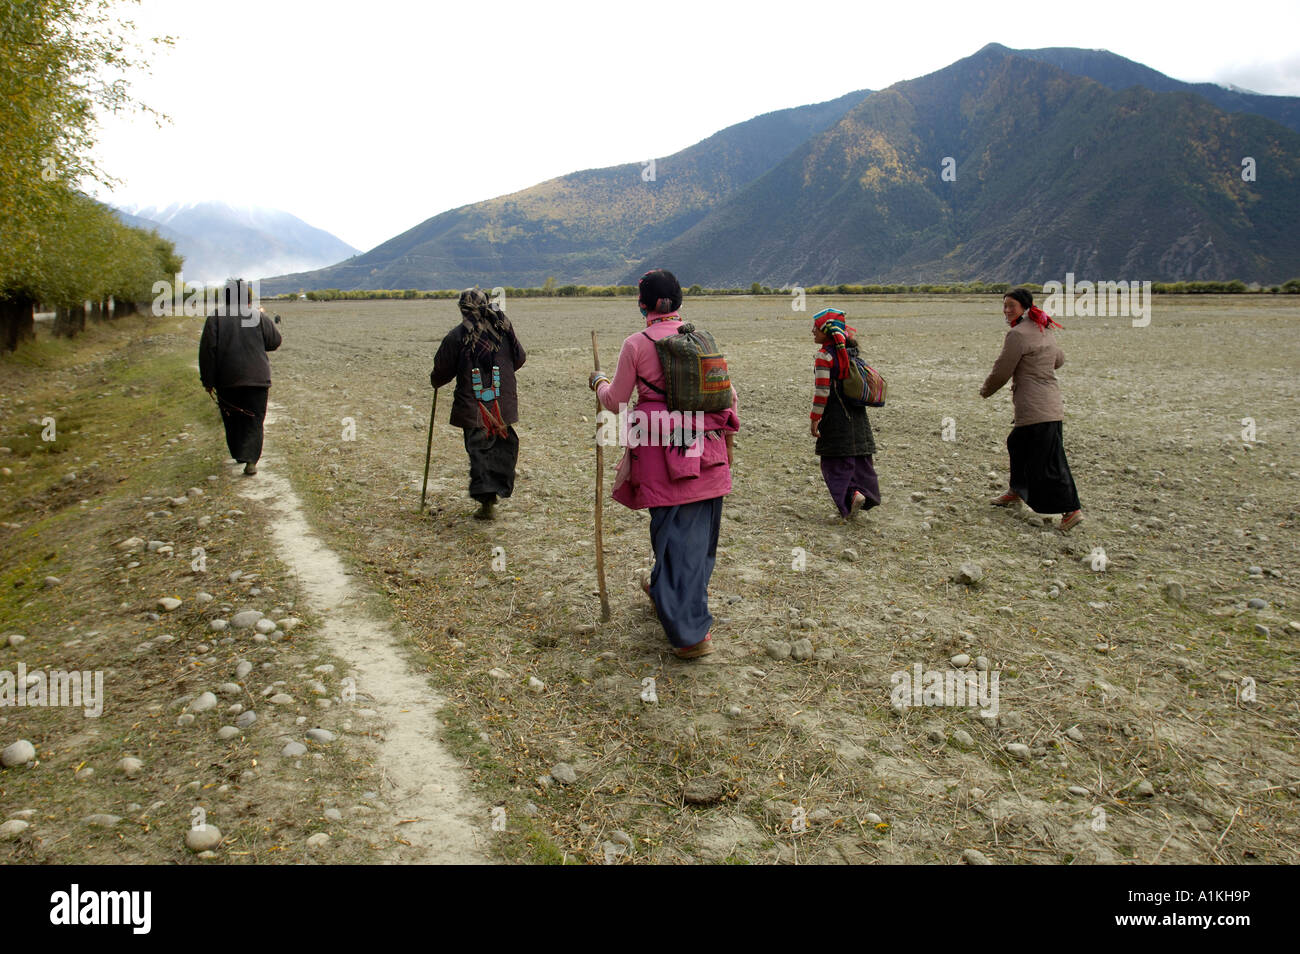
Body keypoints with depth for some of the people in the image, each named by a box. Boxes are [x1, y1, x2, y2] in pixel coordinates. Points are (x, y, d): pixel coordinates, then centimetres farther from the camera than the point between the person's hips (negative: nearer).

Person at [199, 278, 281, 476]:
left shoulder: (216, 317, -2)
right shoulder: (258, 316, -3)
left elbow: (207, 350, -5)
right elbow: (275, 342, 6)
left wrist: (208, 381, 0)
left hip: (226, 380, 1)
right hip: (257, 378, -1)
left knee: (232, 420, 17)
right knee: (254, 421, 2)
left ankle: (238, 454, 27)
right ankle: (250, 460, -12)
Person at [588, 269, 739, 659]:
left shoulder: (637, 344, -6)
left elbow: (615, 402, 2)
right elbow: (727, 394, 9)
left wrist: (599, 382, 23)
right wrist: (725, 438, 20)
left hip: (664, 452, -5)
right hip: (708, 452, 5)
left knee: (675, 534, 1)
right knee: (700, 532, 20)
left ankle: (692, 632, 2)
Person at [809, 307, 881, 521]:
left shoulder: (824, 356, -15)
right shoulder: (850, 352, 7)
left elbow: (822, 391, -17)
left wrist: (814, 419, -13)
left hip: (835, 415, -7)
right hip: (856, 413, 7)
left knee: (835, 462, 2)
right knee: (858, 457, 13)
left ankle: (852, 495, -9)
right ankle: (867, 494, 9)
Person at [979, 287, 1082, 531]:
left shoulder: (1017, 335, -15)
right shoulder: (1045, 330, 14)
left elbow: (1001, 372, -10)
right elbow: (1059, 360, 29)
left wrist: (986, 390, 8)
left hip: (1035, 408, -10)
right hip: (1050, 403, 10)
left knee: (1045, 461, -7)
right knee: (1018, 443, 25)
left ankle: (1071, 510, -7)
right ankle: (1016, 492, 41)